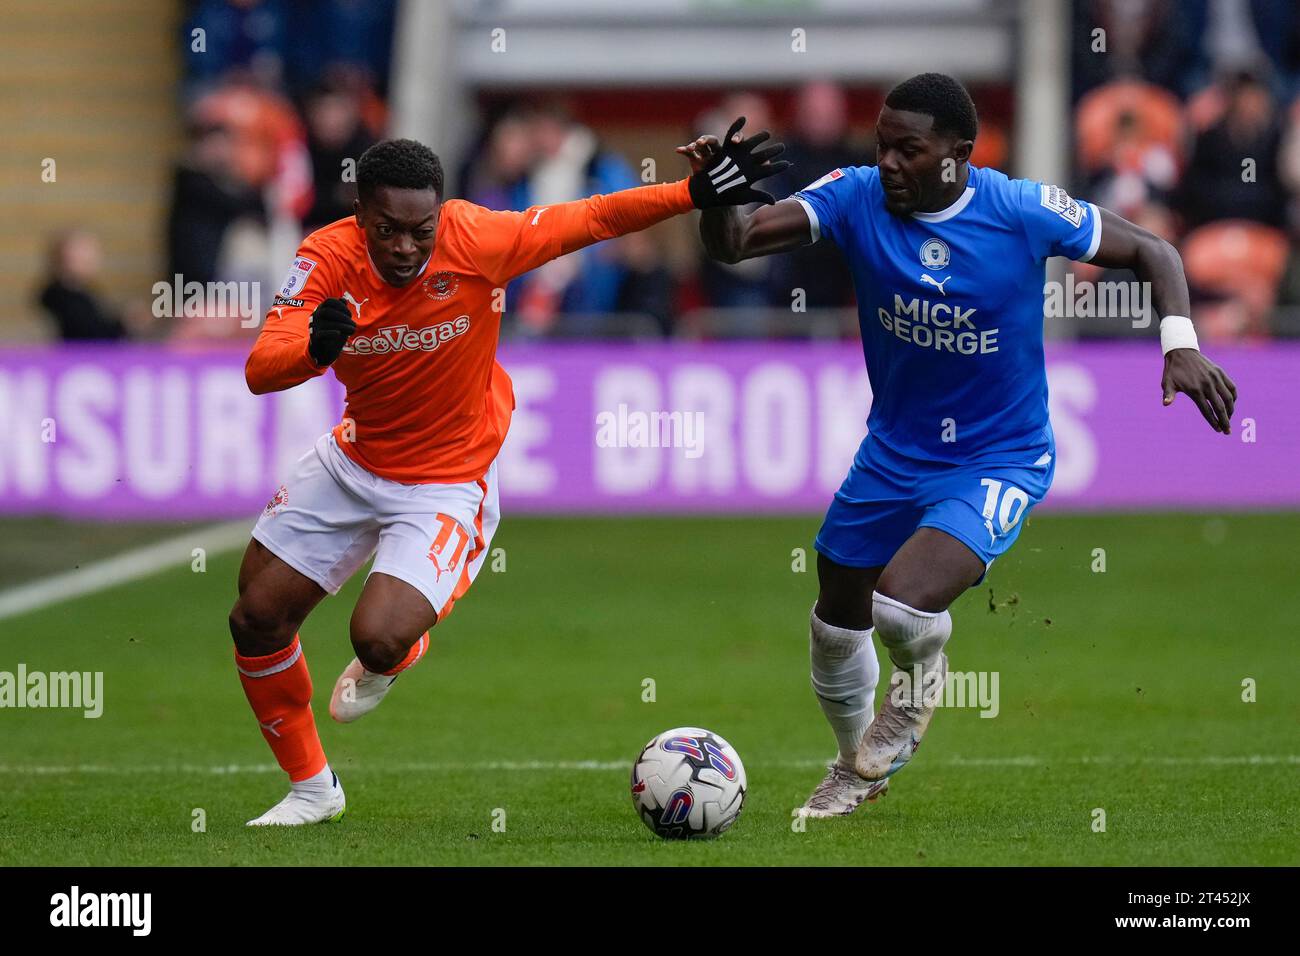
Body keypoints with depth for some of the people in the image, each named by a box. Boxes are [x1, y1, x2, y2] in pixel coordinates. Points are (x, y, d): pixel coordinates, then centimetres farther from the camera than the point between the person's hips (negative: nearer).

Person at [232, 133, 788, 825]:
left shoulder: (474, 240, -25)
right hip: (352, 460, 4)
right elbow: (259, 372, -27)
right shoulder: (327, 257, -19)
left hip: (447, 486, -4)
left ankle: (388, 662, 18)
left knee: (379, 638, -23)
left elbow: (591, 219, -15)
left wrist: (695, 193, -22)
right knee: (255, 619, 7)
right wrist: (315, 348, -48)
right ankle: (311, 787, 28)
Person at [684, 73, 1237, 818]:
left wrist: (1180, 342, -23)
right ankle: (858, 769, 47)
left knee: (901, 604, -28)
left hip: (1001, 461, -4)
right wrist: (717, 197, -46)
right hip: (893, 452, 4)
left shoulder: (1024, 213, -21)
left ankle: (922, 671, 11)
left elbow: (1152, 252, -7)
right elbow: (734, 244, -24)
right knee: (836, 624, 16)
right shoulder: (857, 199, -15)